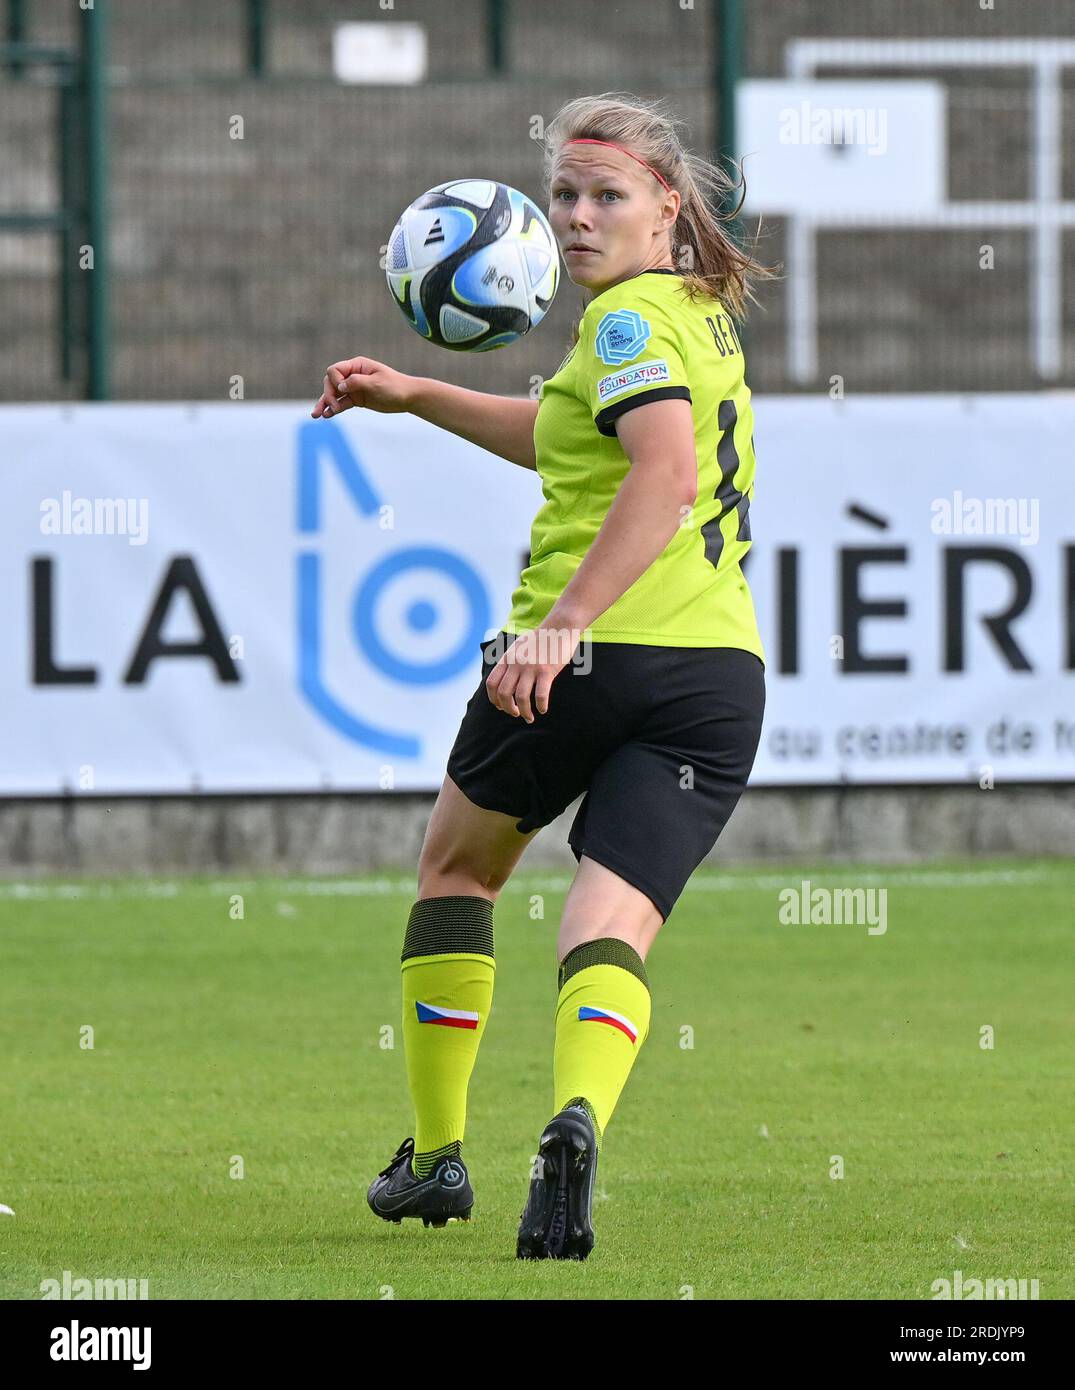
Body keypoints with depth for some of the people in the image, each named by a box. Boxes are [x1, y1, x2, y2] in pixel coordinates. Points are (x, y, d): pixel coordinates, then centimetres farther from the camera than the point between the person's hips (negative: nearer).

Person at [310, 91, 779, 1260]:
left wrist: (565, 618, -34)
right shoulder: (701, 314, 20)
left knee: (457, 864, 20)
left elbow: (668, 471, -28)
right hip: (720, 672, 6)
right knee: (612, 931, -6)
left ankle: (435, 1153, 24)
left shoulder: (628, 319, -9)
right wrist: (417, 398, 36)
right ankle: (577, 1119, -38)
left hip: (588, 654, -6)